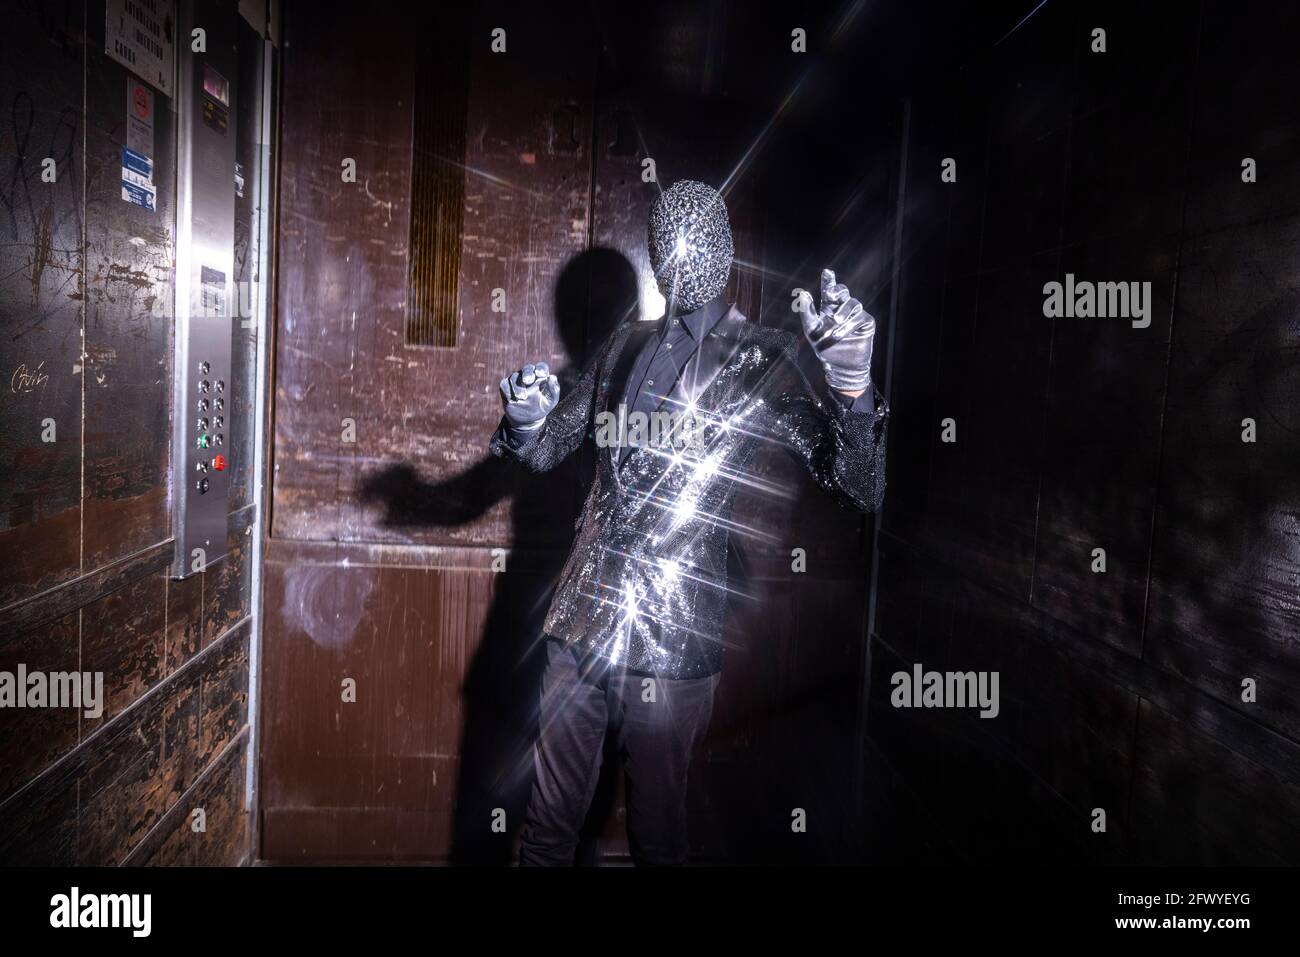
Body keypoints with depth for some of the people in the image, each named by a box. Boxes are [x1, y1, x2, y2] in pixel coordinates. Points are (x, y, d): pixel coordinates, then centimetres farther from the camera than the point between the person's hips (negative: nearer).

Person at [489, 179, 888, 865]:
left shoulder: (766, 363, -5)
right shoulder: (626, 347, 8)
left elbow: (860, 493, -11)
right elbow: (544, 452, 14)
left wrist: (851, 384, -27)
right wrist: (525, 421, -9)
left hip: (671, 643, -3)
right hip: (579, 623, 4)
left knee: (656, 830, 15)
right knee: (548, 823, 16)